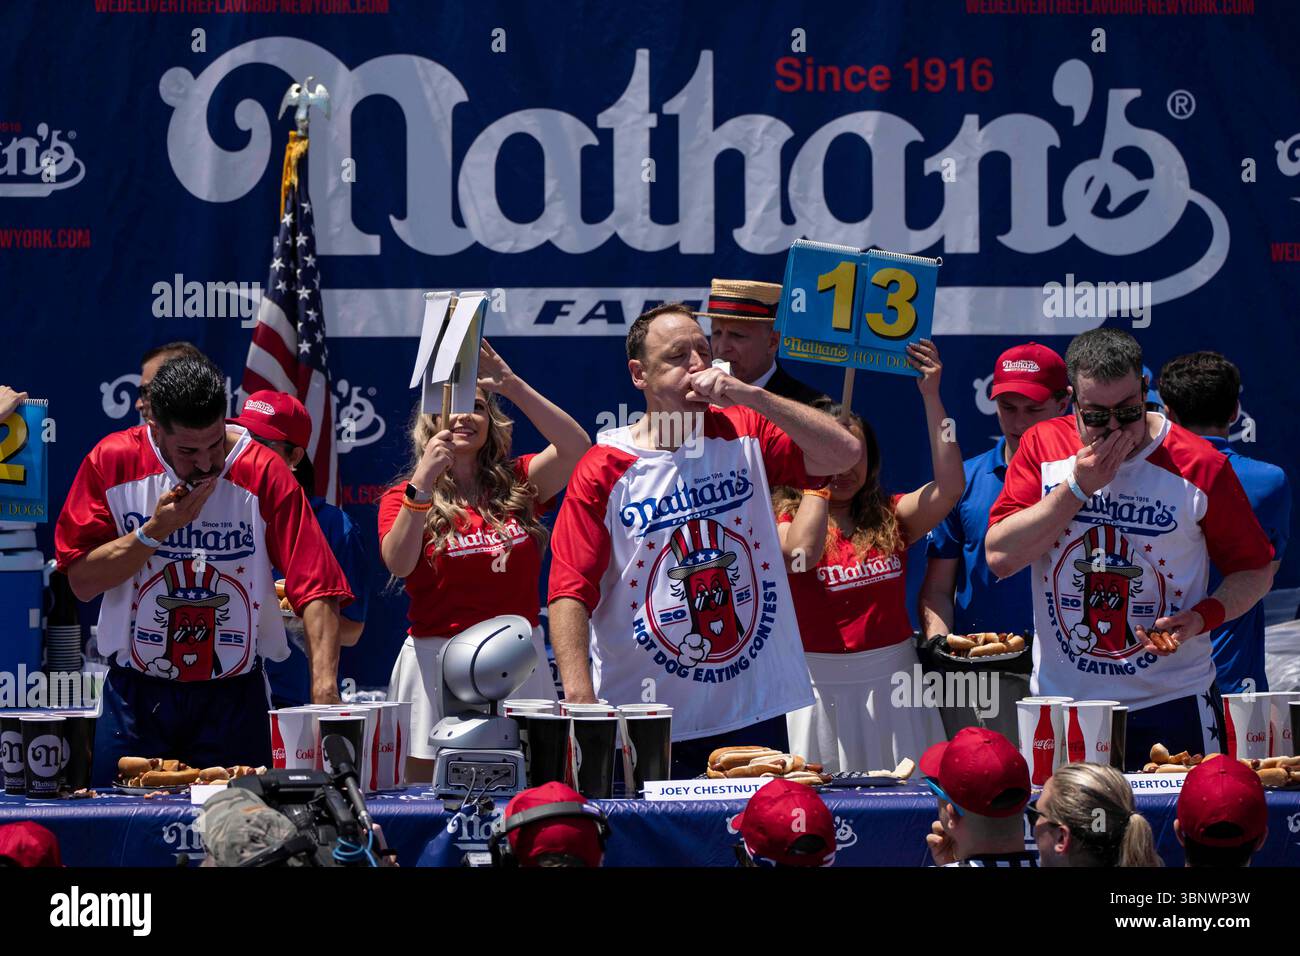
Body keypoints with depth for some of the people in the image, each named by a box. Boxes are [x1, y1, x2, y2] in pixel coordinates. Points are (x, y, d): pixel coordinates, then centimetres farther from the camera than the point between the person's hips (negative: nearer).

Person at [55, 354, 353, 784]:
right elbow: (81, 580, -4)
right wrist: (156, 530, -17)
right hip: (134, 695, 1)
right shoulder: (113, 462, -5)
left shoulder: (264, 475, -10)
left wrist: (324, 689, -28)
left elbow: (317, 590, -16)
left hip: (234, 699, -1)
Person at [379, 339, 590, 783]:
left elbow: (576, 448, -10)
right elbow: (399, 564, -15)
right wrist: (423, 481, -24)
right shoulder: (403, 497, 4)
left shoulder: (517, 484, 8)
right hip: (436, 663, -2)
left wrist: (512, 385, -17)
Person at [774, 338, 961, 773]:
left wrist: (931, 397, -8)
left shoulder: (889, 517, 6)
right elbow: (801, 553, -23)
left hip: (890, 676, 3)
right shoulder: (785, 520, -1)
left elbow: (949, 487, -7)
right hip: (820, 683, -3)